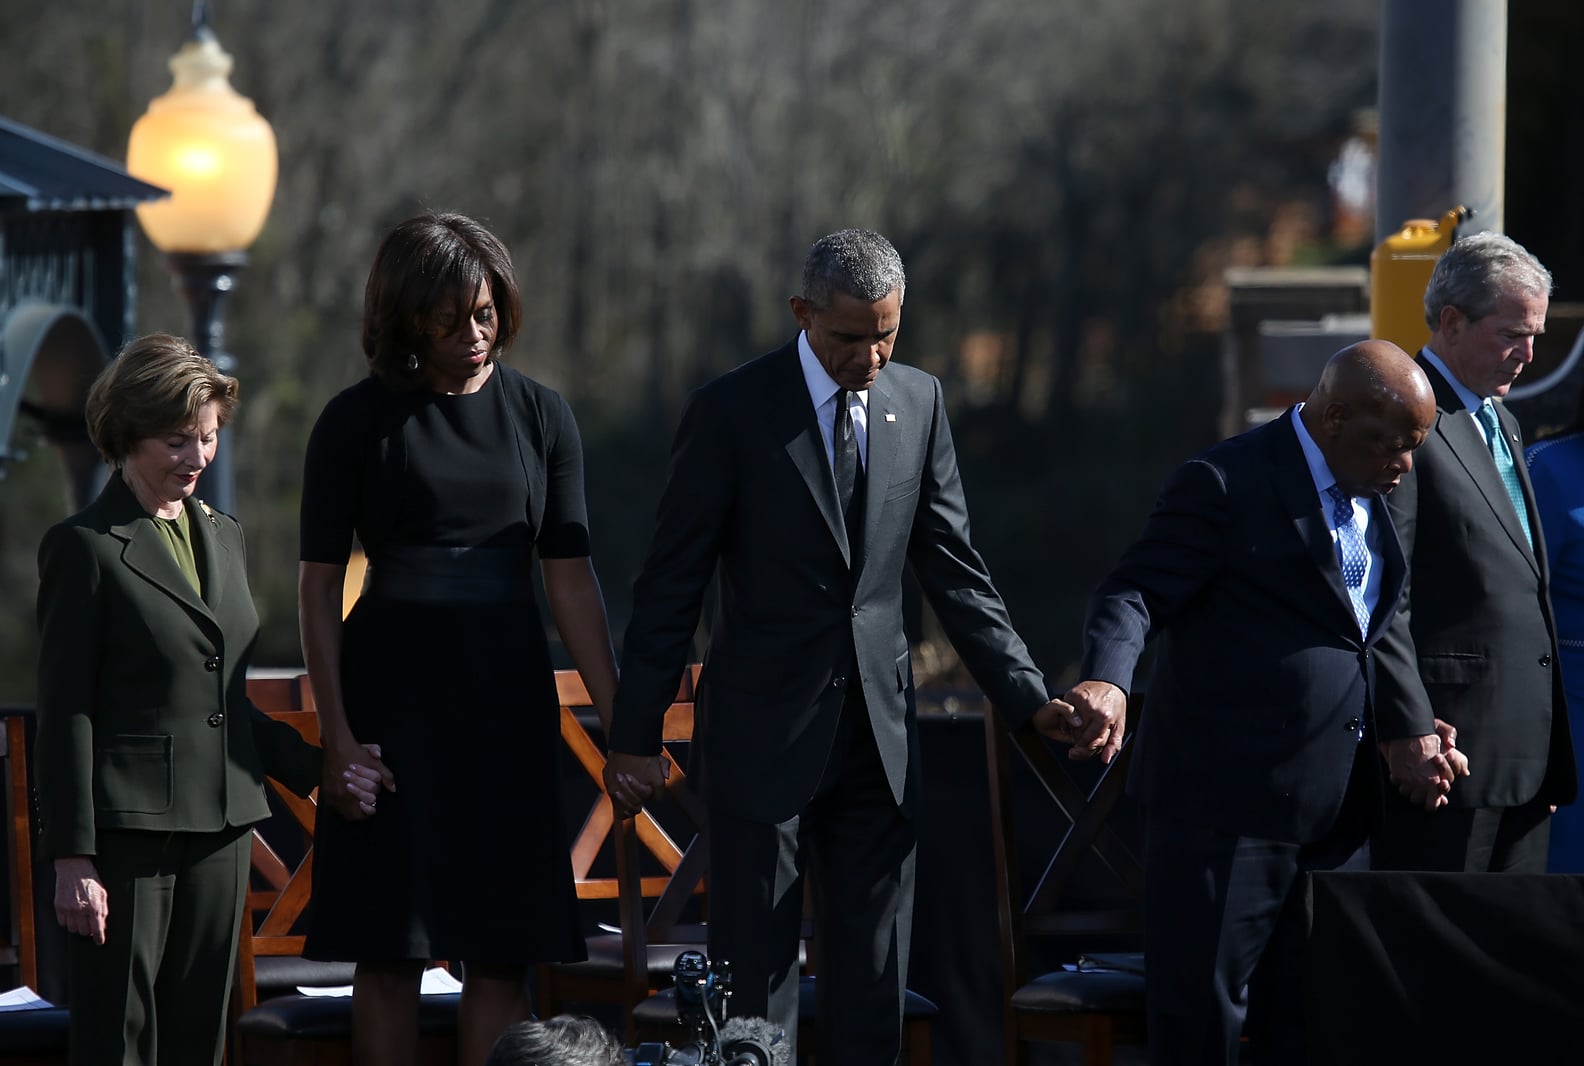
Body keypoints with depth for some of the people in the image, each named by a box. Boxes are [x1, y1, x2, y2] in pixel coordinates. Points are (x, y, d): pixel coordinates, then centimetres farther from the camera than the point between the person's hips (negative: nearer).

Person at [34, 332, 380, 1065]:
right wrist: (72, 860, -13)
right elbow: (65, 712, -8)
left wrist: (315, 771, 14)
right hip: (128, 832, -7)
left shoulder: (222, 538, 16)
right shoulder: (85, 548, -5)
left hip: (219, 825, 7)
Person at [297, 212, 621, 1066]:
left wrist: (618, 716, -2)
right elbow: (318, 585, -2)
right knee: (389, 953, -1)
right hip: (393, 690, -3)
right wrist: (336, 731, -10)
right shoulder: (359, 421, -2)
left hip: (508, 691, 3)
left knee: (500, 953, 2)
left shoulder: (540, 416, 6)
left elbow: (569, 577, 5)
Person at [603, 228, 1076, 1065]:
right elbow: (672, 583, -5)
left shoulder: (918, 402, 6)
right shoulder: (732, 412, -7)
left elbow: (953, 572, 11)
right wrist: (635, 735, -7)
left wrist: (1029, 698, 3)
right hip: (764, 730, -4)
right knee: (754, 974, -2)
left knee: (871, 978, 6)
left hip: (877, 732, 4)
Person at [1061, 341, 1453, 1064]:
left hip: (1336, 809, 8)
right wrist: (1108, 682, -36)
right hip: (1226, 805, -8)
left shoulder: (1375, 502, 13)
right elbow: (1135, 593, -17)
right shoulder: (1226, 486, -12)